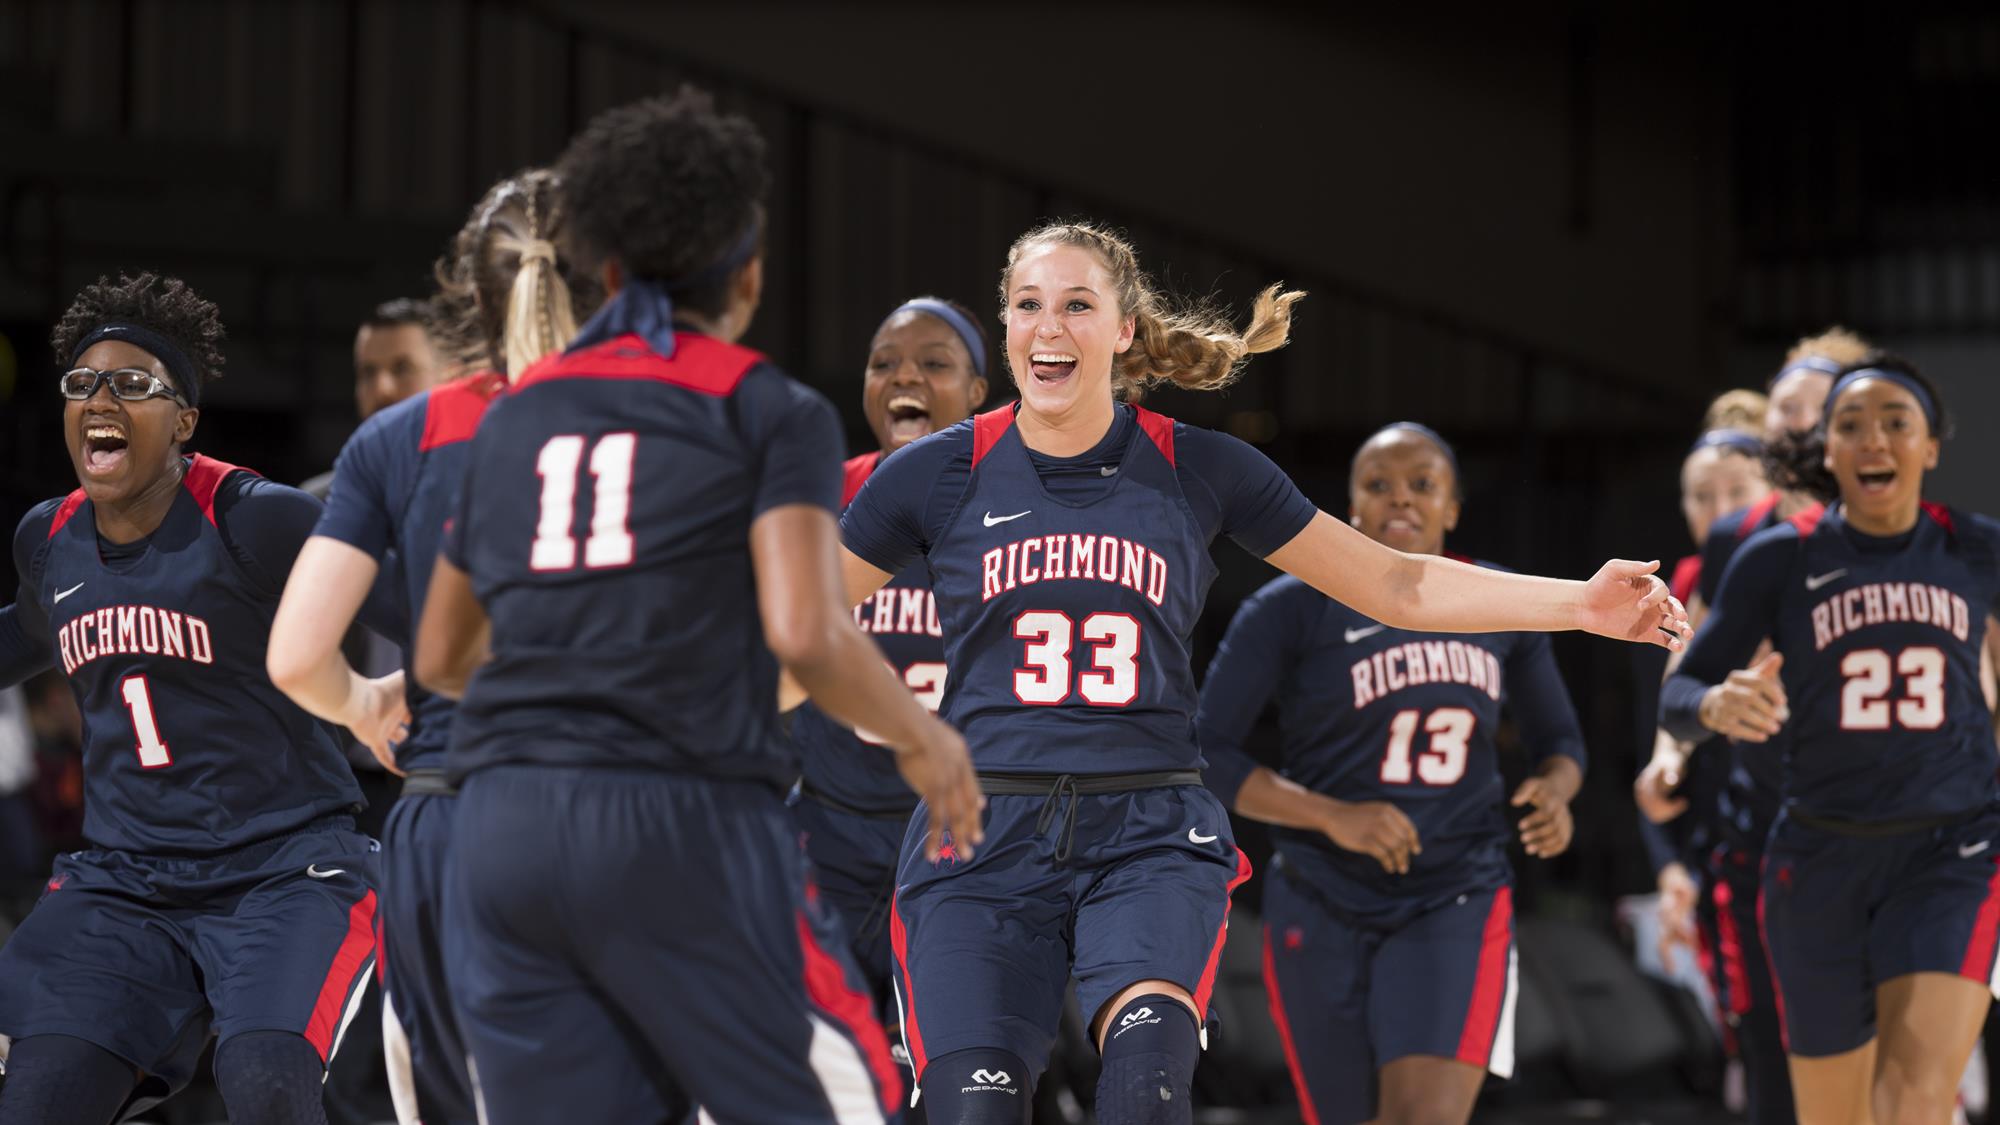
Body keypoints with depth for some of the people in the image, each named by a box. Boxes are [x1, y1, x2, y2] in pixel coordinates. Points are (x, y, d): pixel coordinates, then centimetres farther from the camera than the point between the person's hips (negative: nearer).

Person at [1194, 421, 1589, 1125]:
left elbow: (1558, 739, 20)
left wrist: (1554, 790, -5)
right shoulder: (1293, 608, -4)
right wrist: (1333, 816, -19)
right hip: (1324, 909, -1)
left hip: (1458, 902, 1)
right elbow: (1203, 753, -7)